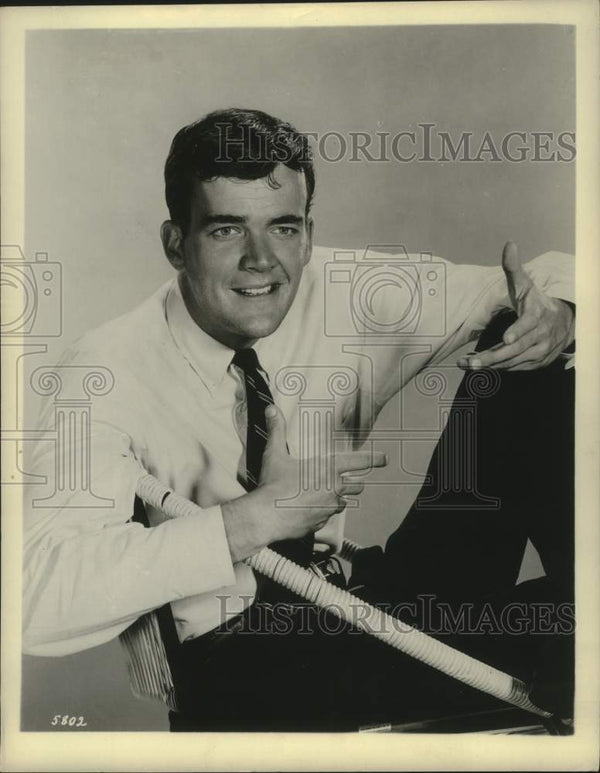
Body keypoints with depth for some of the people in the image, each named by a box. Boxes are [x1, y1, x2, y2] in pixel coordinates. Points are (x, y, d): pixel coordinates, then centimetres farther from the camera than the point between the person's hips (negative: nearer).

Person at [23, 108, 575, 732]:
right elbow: (37, 600, -29)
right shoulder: (108, 375, -18)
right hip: (223, 665, -3)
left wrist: (553, 318, -23)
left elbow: (555, 275, 3)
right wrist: (255, 517, -31)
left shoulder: (354, 292, -8)